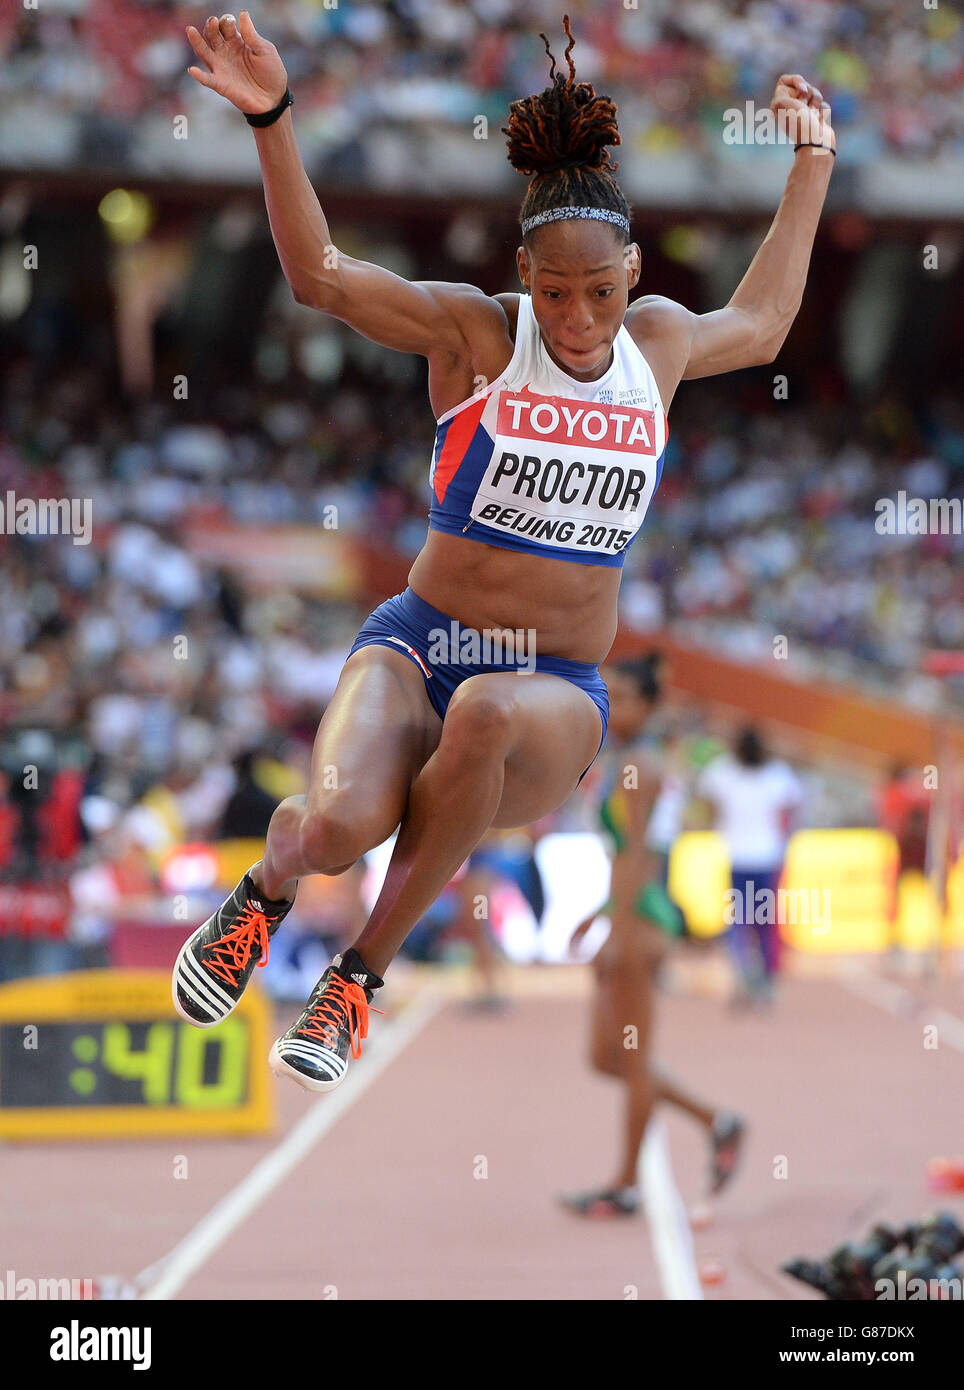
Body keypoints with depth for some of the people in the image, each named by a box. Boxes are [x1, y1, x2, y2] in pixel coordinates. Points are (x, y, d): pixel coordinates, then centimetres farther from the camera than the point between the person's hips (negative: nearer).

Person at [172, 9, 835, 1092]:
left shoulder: (658, 342, 10)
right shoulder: (477, 332, -2)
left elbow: (758, 325, 32)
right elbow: (318, 274, -10)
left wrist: (811, 168, 33)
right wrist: (272, 118, -21)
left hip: (561, 690, 2)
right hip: (421, 643, -2)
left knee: (489, 713, -39)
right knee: (334, 828, -33)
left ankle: (363, 975, -20)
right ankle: (268, 883, 10)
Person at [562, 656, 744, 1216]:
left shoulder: (638, 766, -12)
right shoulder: (627, 762, 17)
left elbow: (638, 853, -18)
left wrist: (619, 934, -21)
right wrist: (598, 914, 24)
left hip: (642, 917, -10)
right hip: (631, 915, 10)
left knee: (632, 1056, -3)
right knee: (607, 1057, 10)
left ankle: (627, 1185, 2)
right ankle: (716, 1121, 16)